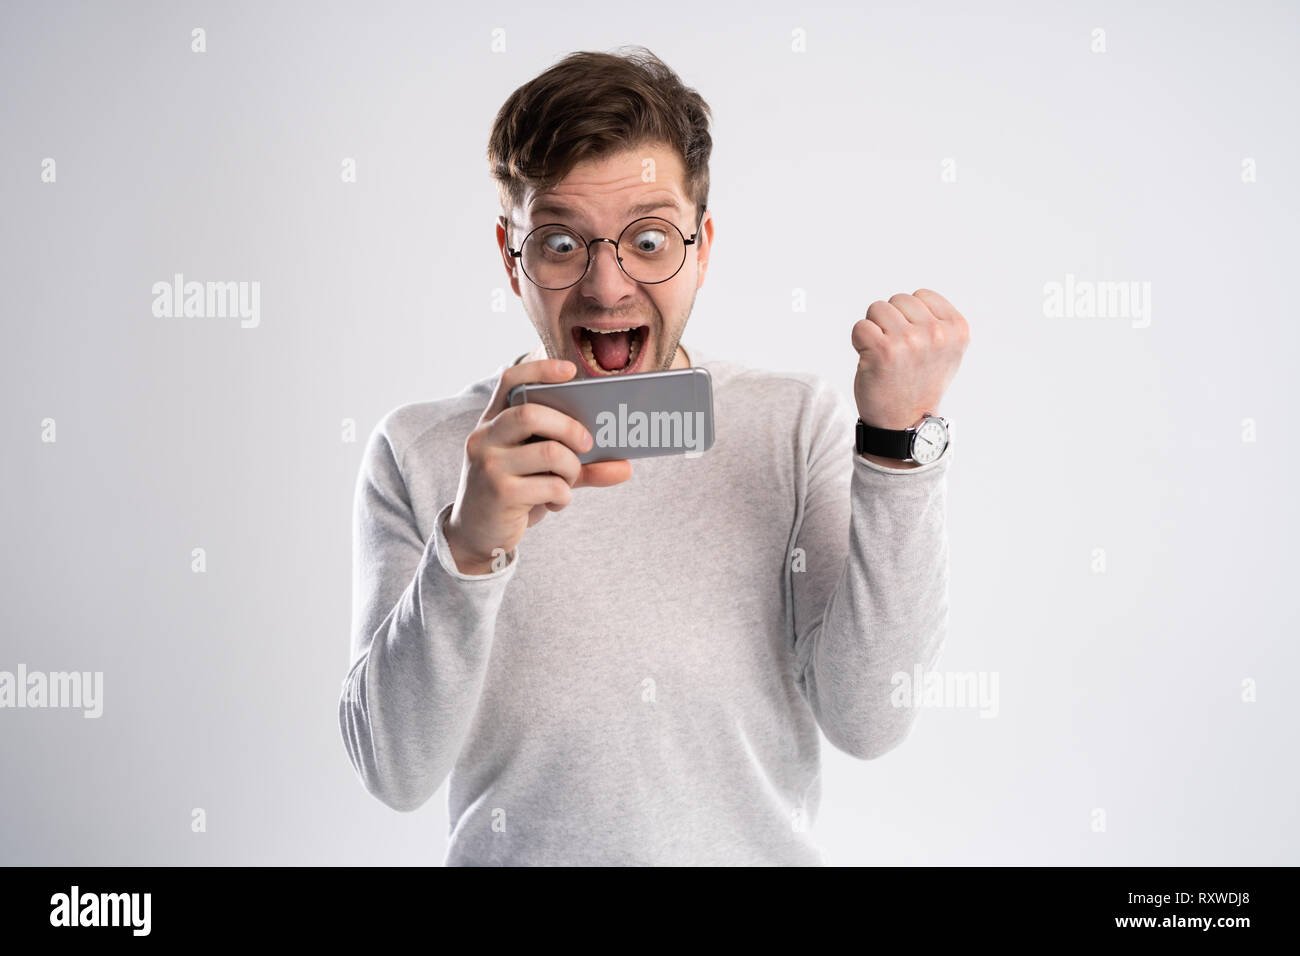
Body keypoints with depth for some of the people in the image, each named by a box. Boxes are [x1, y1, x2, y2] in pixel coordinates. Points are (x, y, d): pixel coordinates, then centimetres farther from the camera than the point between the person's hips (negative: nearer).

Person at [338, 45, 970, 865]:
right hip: (519, 853, 0)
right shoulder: (419, 454, 0)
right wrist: (467, 549, -21)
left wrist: (898, 440, -12)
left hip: (761, 847, 0)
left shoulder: (801, 425, 2)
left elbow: (868, 724, -7)